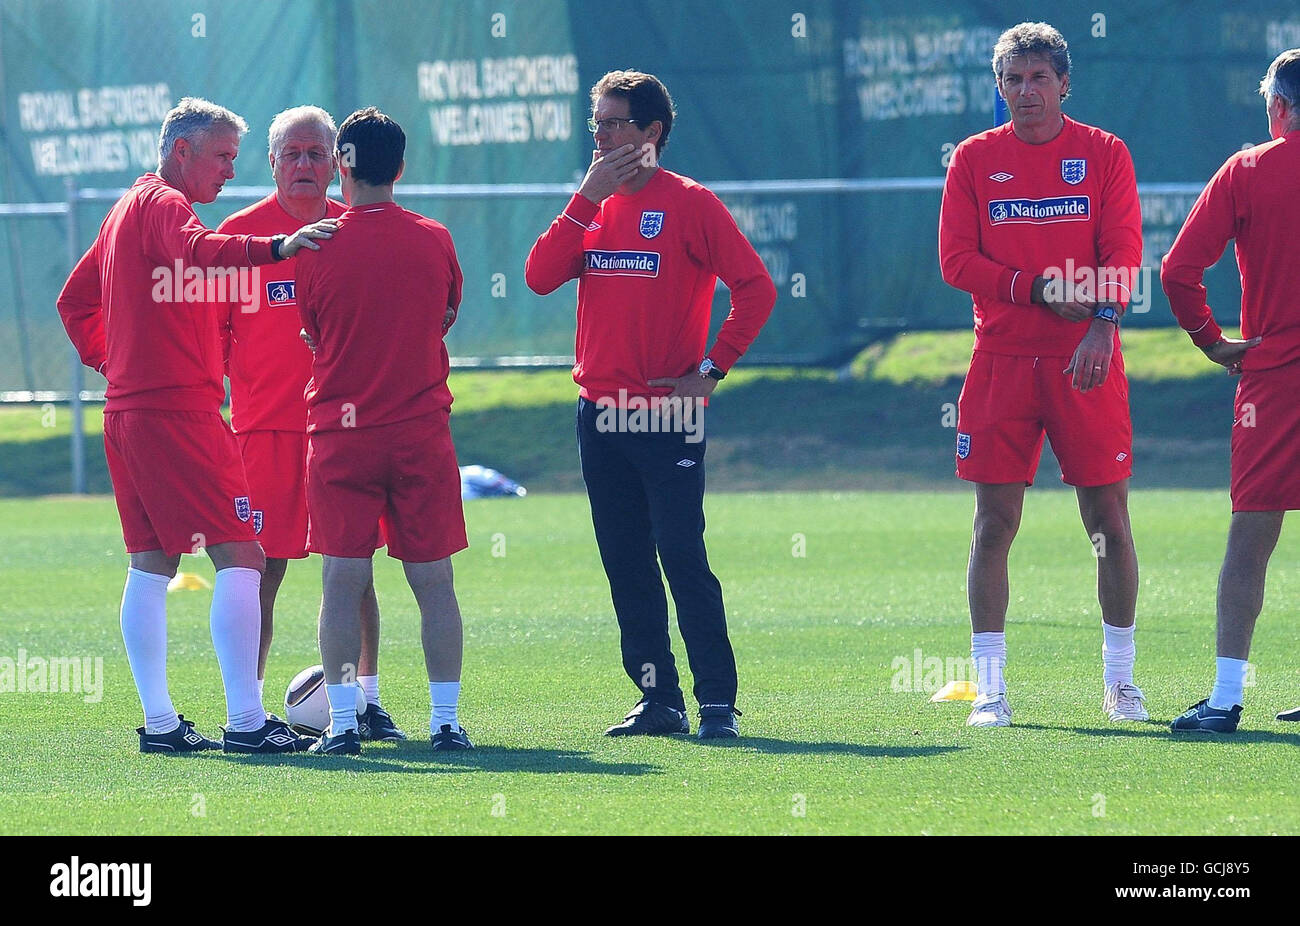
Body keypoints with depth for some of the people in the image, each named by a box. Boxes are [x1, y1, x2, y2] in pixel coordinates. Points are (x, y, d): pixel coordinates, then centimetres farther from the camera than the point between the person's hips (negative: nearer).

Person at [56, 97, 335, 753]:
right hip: (179, 411, -10)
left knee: (152, 564, 10)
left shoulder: (129, 209, 21)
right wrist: (276, 248, -44)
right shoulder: (164, 204, -9)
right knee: (240, 556, -10)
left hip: (127, 412, 10)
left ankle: (159, 722, 10)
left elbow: (75, 300, 29)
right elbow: (198, 253, -32)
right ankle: (245, 721, -15)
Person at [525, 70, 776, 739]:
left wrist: (712, 369, -11)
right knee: (625, 567, 7)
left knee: (683, 558, -9)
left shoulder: (689, 203, -4)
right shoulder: (593, 205, 13)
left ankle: (718, 701, -7)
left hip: (666, 415, -6)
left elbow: (755, 287, -8)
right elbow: (540, 277, -1)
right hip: (599, 412, 6)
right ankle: (658, 701, 13)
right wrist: (588, 198, -7)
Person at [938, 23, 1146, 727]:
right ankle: (989, 688, 1)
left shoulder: (1104, 154, 5)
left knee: (1108, 518, 1)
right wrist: (1043, 288, -11)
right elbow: (957, 260, 1)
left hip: (1086, 361, -1)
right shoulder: (975, 159, 7)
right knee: (994, 523, -2)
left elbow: (1123, 253, -3)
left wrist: (1101, 323, -20)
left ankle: (1120, 682, 12)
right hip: (1002, 360, 1)